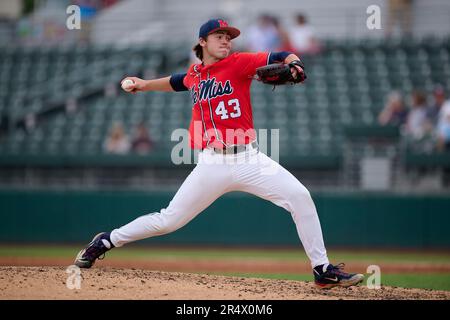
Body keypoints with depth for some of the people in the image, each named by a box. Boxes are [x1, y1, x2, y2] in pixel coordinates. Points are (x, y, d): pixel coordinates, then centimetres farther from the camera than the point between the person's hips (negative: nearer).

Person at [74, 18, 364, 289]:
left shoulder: (238, 63, 3)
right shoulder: (193, 75, 13)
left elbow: (281, 57, -8)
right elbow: (174, 82, 38)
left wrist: (293, 64, -28)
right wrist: (145, 85, 35)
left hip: (248, 160, -1)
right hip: (212, 165, 1)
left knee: (300, 196, -18)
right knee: (168, 221, 2)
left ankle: (323, 270, -9)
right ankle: (106, 241, 23)